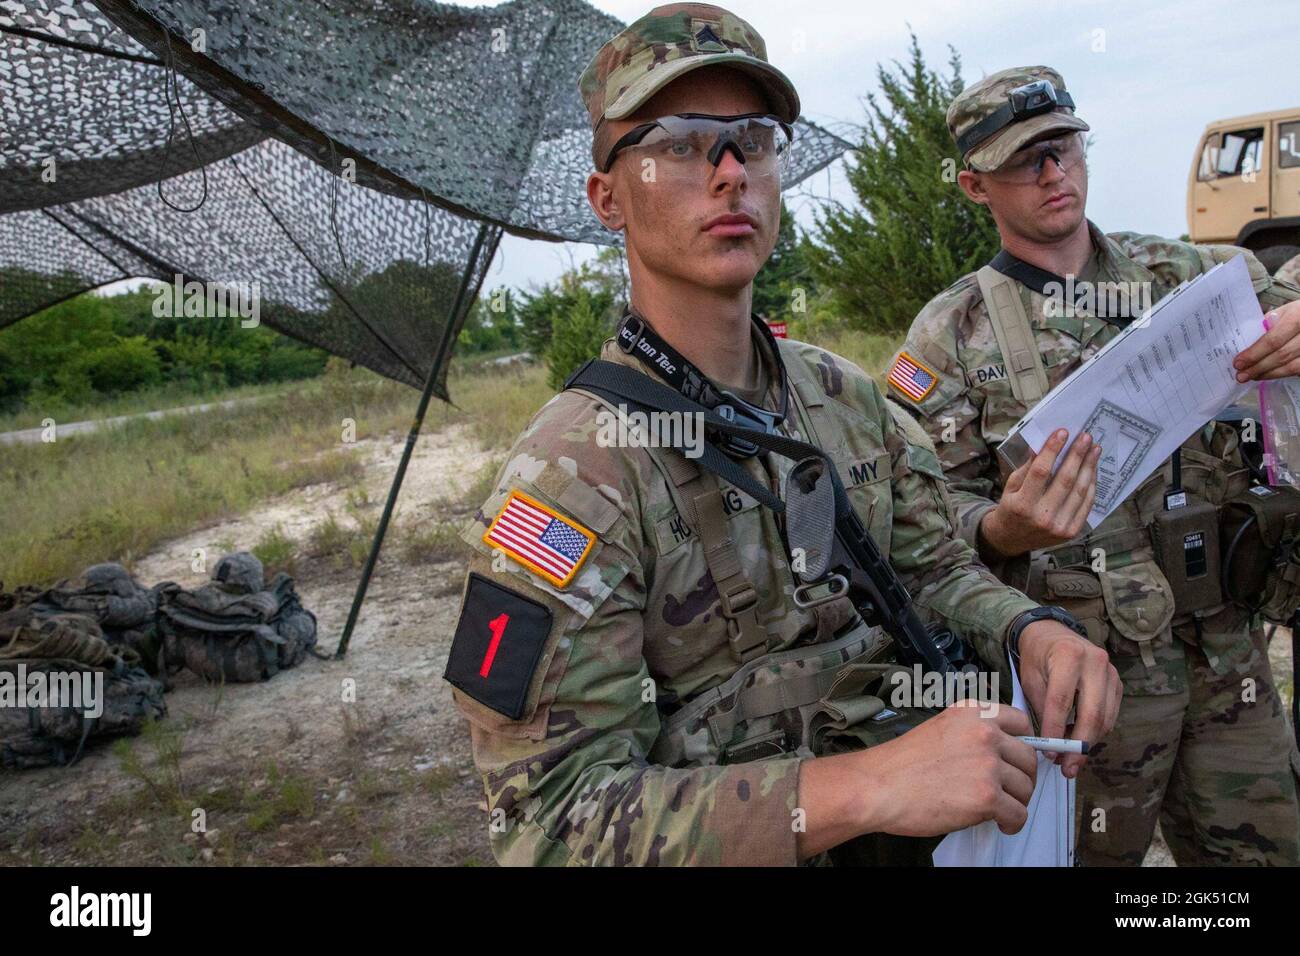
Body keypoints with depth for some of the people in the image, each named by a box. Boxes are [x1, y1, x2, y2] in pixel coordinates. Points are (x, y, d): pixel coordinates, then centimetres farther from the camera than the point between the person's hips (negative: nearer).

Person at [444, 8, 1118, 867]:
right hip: (730, 846, -4)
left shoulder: (845, 396, -2)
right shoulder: (571, 474, -22)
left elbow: (933, 564, 7)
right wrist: (862, 788, -34)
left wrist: (1029, 628, -14)